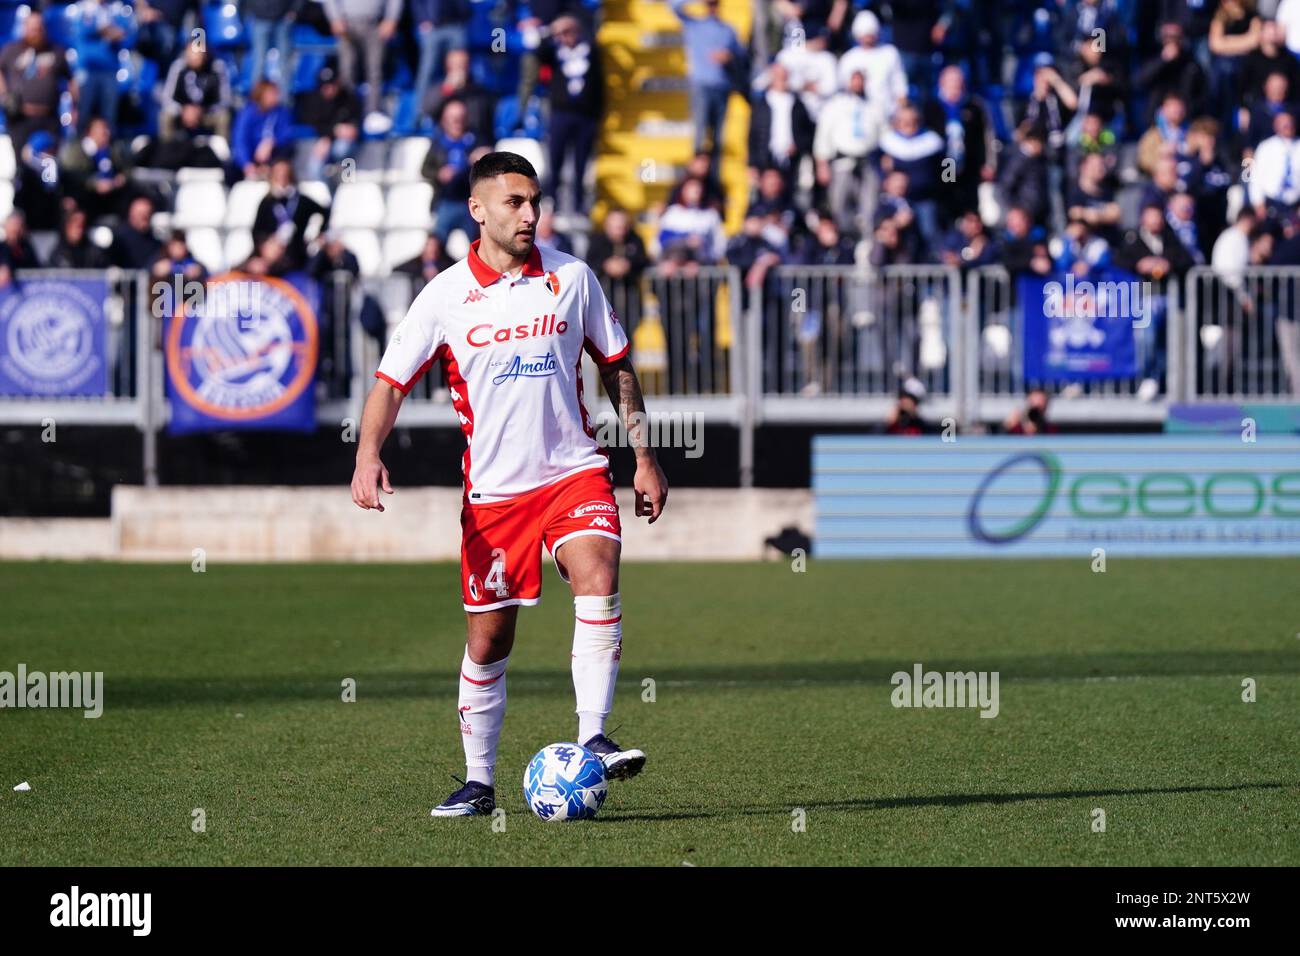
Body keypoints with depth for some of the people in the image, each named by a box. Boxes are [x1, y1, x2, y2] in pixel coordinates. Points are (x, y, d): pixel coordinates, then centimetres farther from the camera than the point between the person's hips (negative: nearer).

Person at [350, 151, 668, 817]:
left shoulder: (572, 277, 3)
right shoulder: (445, 295, -3)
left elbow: (617, 367, 13)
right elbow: (390, 381, -3)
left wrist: (644, 458, 10)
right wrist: (369, 456, -20)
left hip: (574, 470, 0)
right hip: (492, 487, 0)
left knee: (597, 580, -26)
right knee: (487, 640, 4)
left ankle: (592, 740, -26)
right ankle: (479, 781, 18)